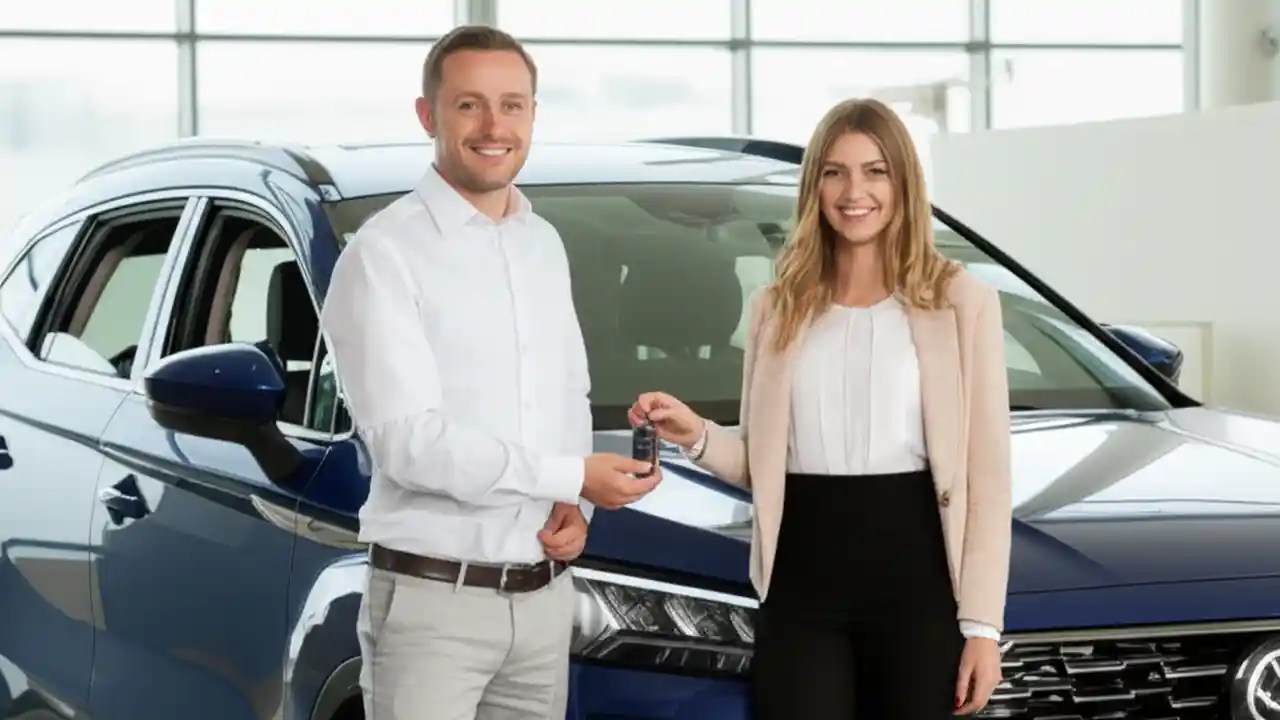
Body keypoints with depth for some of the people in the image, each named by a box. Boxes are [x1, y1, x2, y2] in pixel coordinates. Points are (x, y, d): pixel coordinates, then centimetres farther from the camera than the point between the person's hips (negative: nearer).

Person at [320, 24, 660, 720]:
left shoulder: (545, 245, 12)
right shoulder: (385, 253, -11)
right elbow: (408, 440, -18)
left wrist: (572, 506, 0)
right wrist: (574, 478, -17)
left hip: (544, 597, 7)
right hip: (432, 600, -6)